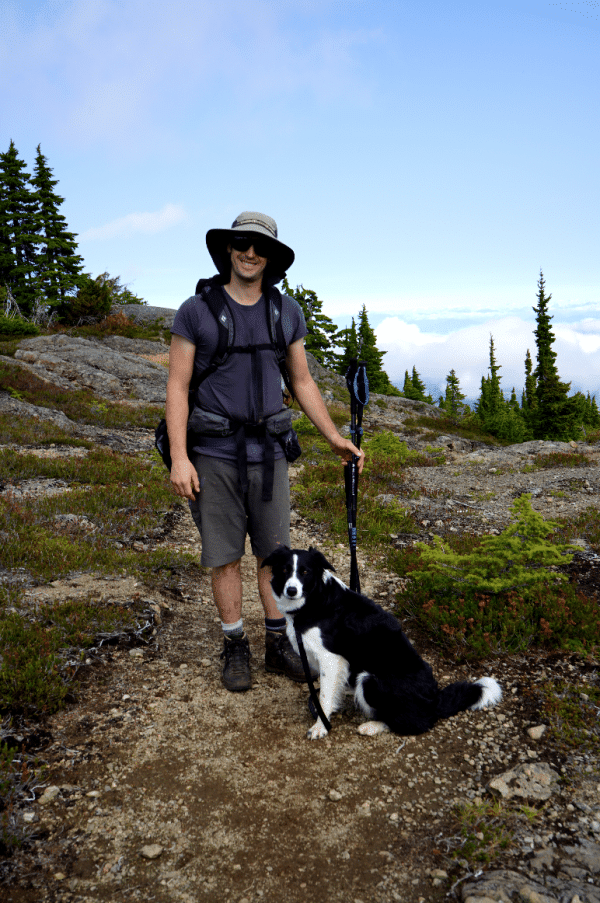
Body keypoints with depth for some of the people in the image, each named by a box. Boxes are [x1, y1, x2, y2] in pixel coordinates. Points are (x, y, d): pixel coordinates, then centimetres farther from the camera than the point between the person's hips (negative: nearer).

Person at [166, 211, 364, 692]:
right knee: (225, 556, 5)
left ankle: (279, 643, 24)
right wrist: (179, 458, -14)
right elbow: (177, 386, -6)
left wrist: (335, 438, 6)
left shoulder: (287, 311, 5)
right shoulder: (196, 310, -5)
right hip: (214, 454, -3)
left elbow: (302, 382, 11)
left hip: (267, 452, 3)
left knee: (276, 551, 9)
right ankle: (236, 647, 23)